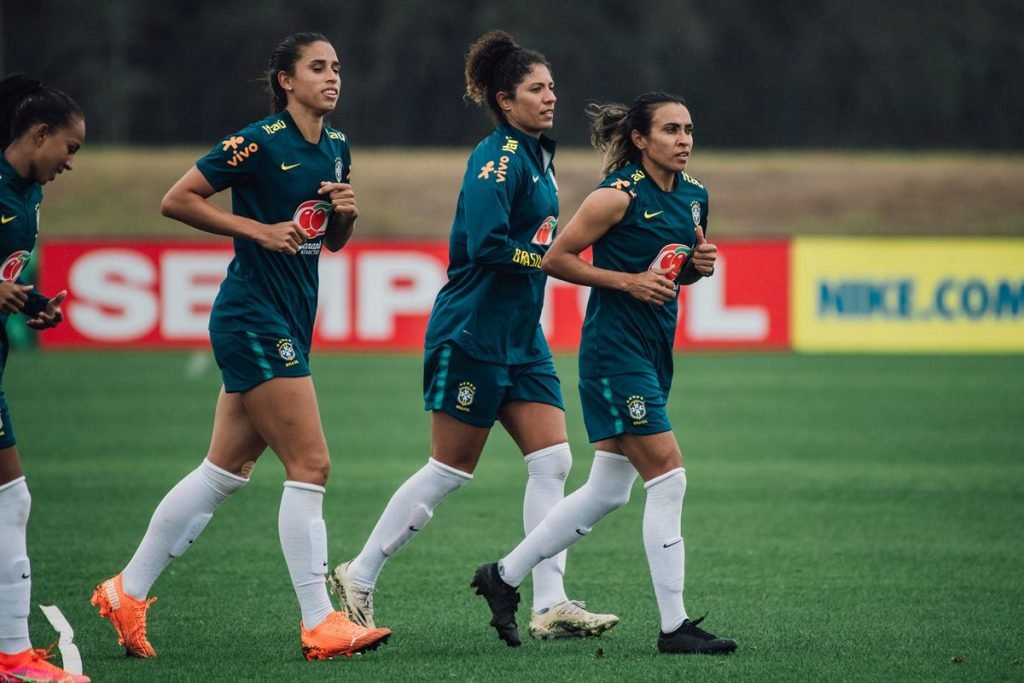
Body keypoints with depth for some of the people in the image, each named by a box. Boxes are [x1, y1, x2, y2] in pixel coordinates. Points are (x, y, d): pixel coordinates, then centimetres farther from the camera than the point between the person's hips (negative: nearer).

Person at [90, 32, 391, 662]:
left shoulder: (337, 148, 12)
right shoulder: (260, 143, -13)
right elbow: (176, 200, -11)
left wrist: (347, 212, 0)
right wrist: (258, 228, -16)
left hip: (290, 321, 9)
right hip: (255, 319, -9)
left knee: (226, 471, 10)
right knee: (310, 466, -10)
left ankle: (128, 592, 19)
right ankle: (320, 625, -6)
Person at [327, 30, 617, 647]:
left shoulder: (538, 158, 14)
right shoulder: (499, 156, -15)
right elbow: (486, 244, -25)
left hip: (520, 336, 9)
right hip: (472, 335, -9)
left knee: (553, 461, -1)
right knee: (451, 470, -2)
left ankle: (551, 607, -3)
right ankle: (359, 577, 12)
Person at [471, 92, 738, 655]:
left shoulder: (694, 196, 9)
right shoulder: (619, 196, -13)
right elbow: (556, 258, -10)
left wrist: (701, 263, 0)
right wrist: (628, 280, -18)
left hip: (654, 353, 9)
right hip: (614, 349, -9)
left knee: (607, 492, 12)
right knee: (668, 476, -12)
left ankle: (503, 576, 25)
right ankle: (674, 626, -8)